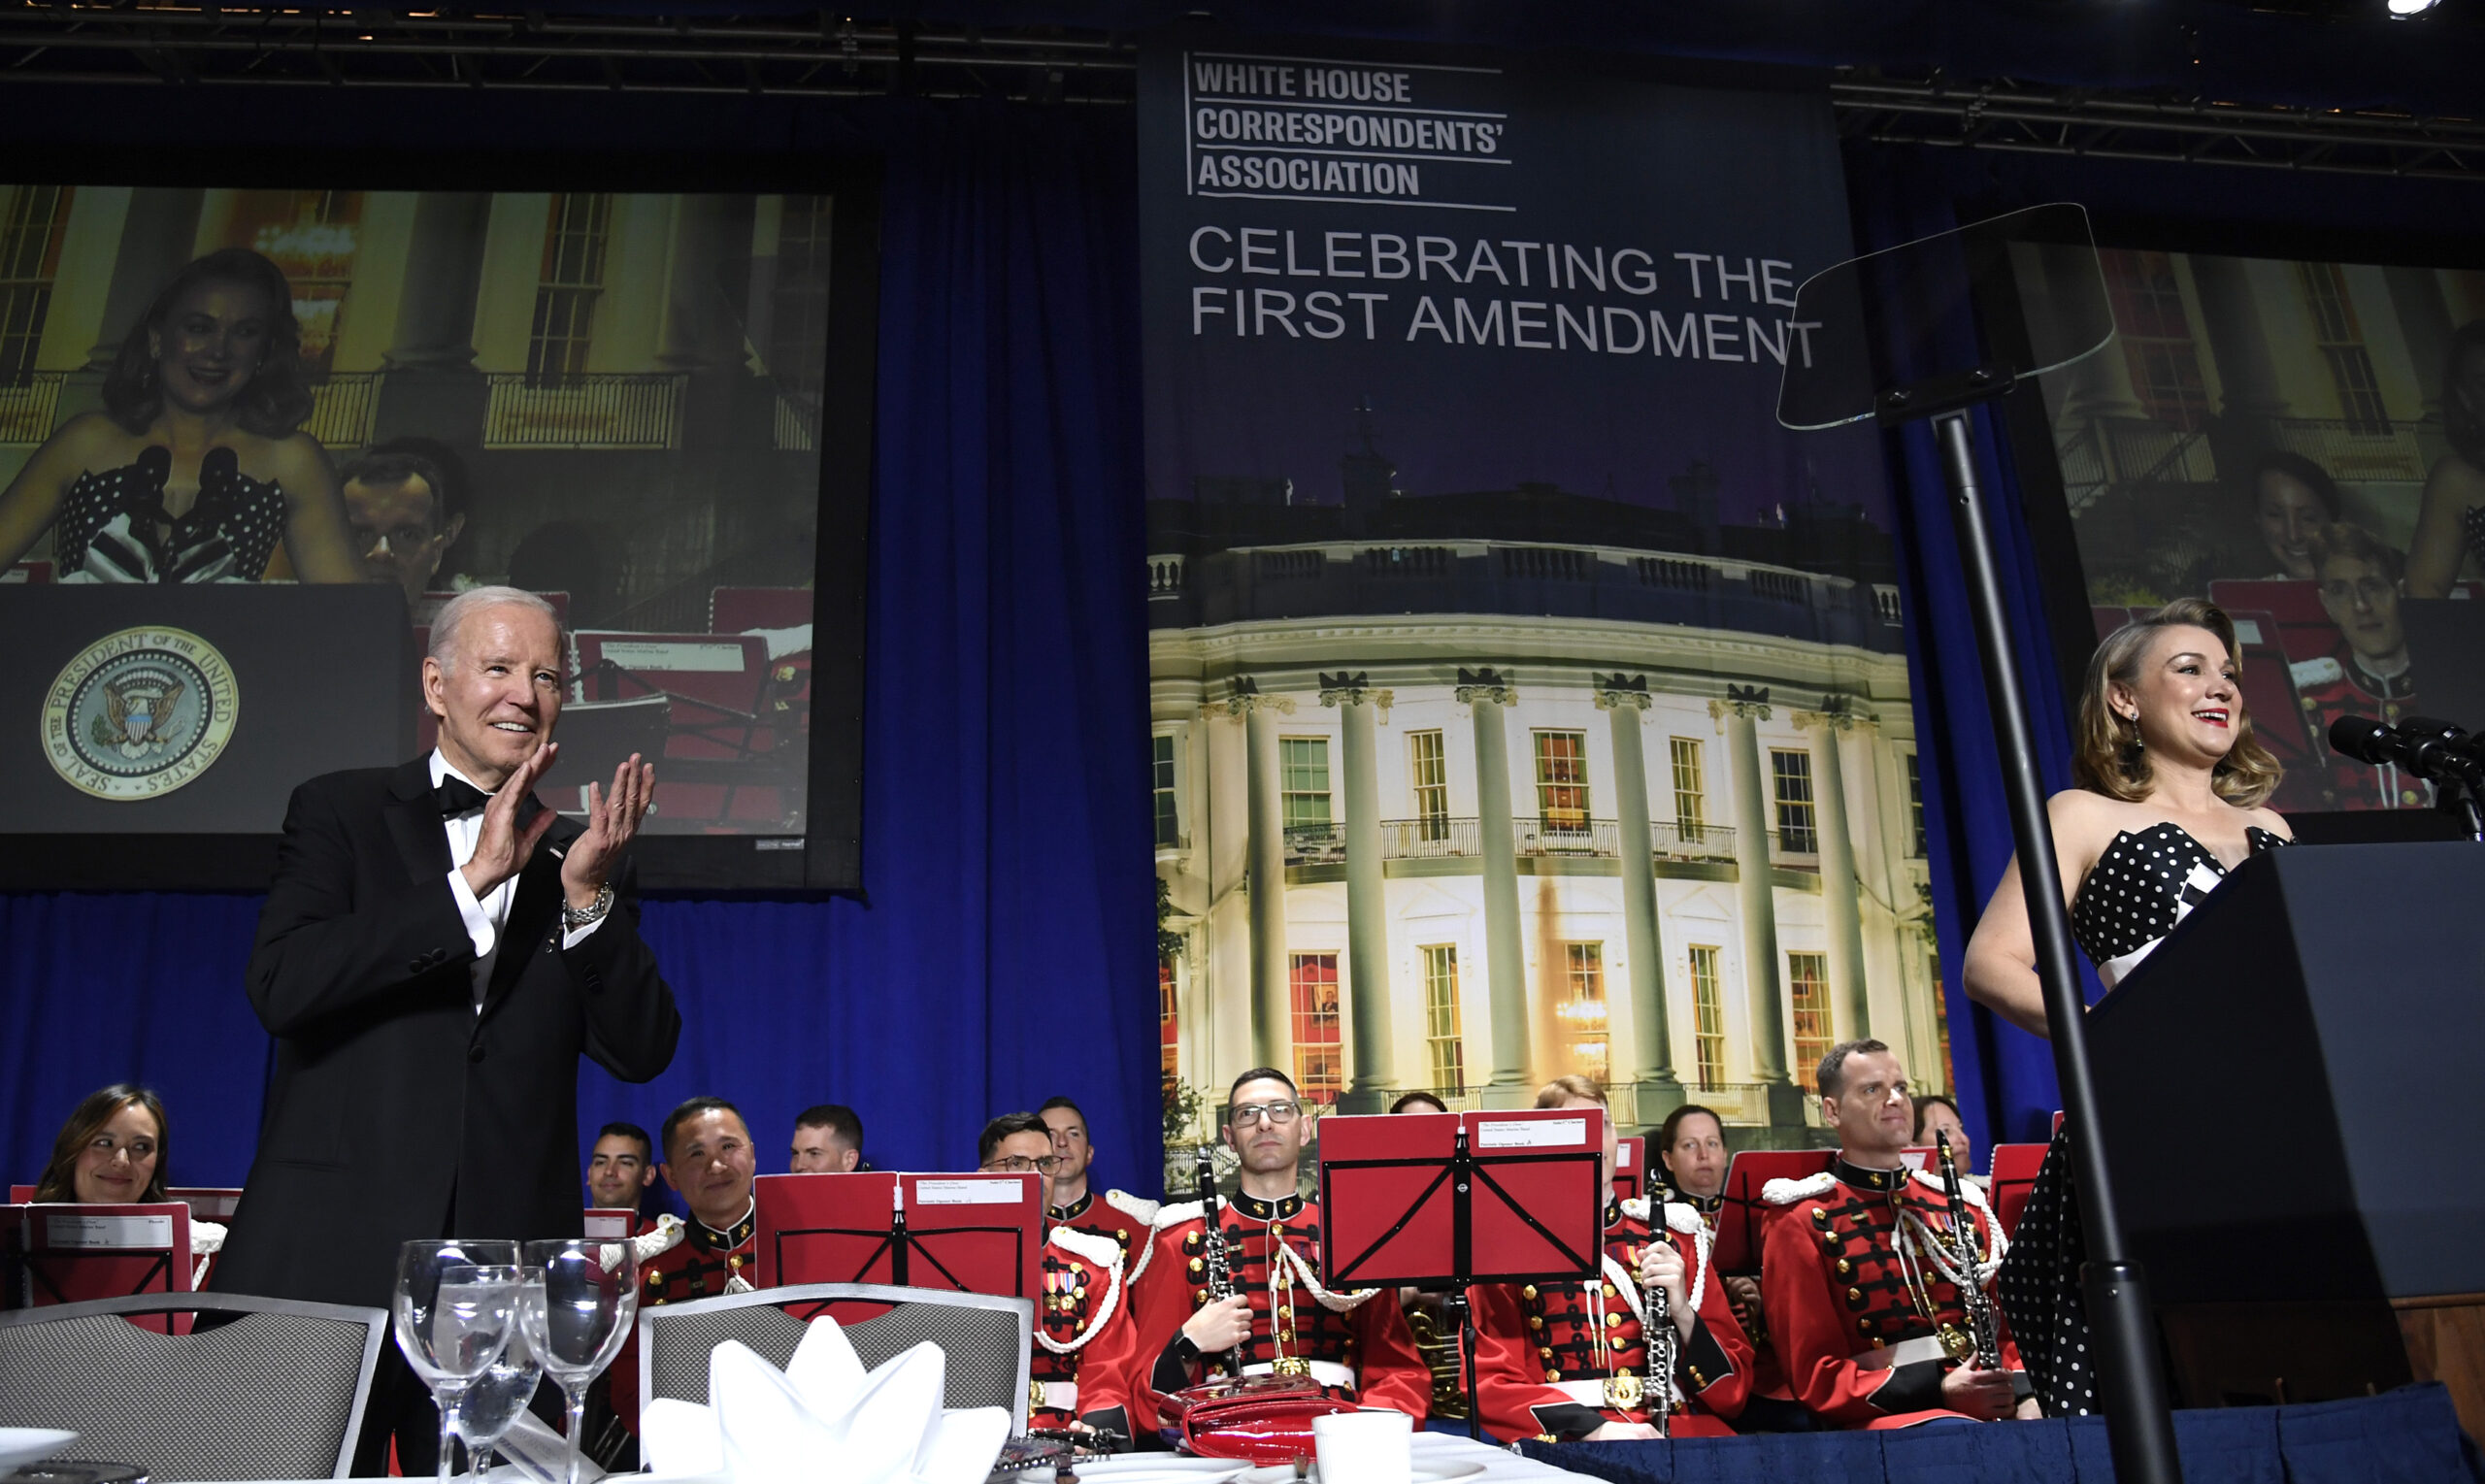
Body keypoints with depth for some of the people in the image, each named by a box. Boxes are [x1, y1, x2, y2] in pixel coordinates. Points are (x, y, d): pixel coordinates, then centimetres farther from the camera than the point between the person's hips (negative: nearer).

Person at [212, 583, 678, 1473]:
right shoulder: (341, 813, 6)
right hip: (331, 1261, -1)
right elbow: (280, 988, -11)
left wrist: (589, 897, -12)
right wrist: (469, 882, -16)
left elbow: (642, 1052, 1)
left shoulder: (580, 857, 10)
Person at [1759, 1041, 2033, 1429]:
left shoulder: (1959, 1204, 19)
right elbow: (1816, 1377, -2)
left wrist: (2021, 1390, -6)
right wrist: (1940, 1390, -15)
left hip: (1997, 1407, 6)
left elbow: (2011, 1324, 17)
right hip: (1889, 1416, -6)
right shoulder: (1801, 1222, 3)